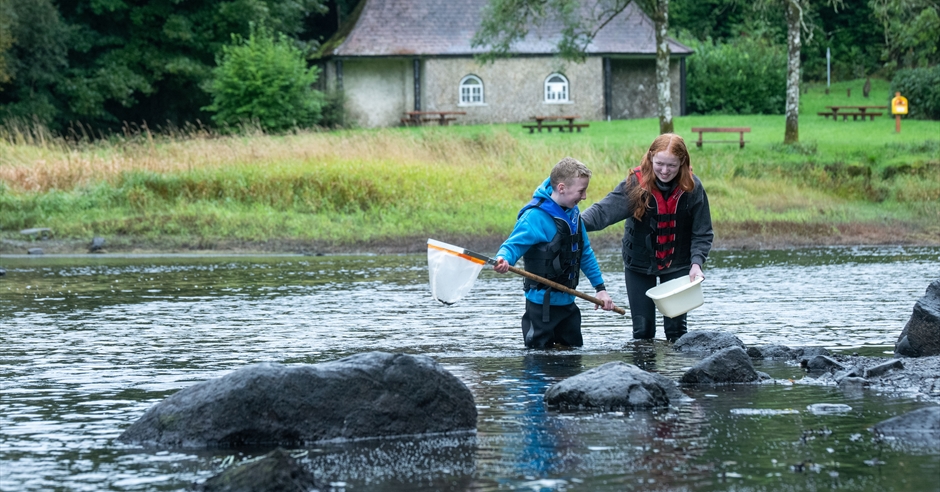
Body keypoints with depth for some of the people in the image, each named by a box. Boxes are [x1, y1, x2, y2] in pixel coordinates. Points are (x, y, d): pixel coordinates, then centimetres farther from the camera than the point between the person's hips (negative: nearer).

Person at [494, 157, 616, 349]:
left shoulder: (573, 213, 7)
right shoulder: (536, 216, -18)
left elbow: (585, 253, 17)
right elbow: (513, 245, -22)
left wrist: (600, 288, 16)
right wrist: (503, 259, -46)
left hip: (567, 302, 8)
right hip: (542, 303, -8)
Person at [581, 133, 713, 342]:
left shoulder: (692, 188, -13)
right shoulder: (636, 184, -17)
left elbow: (703, 233, -6)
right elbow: (606, 209, -31)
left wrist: (696, 263, -22)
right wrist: (579, 222, -49)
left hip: (676, 265, 0)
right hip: (639, 264, 0)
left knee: (676, 328, 0)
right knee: (642, 329, 2)